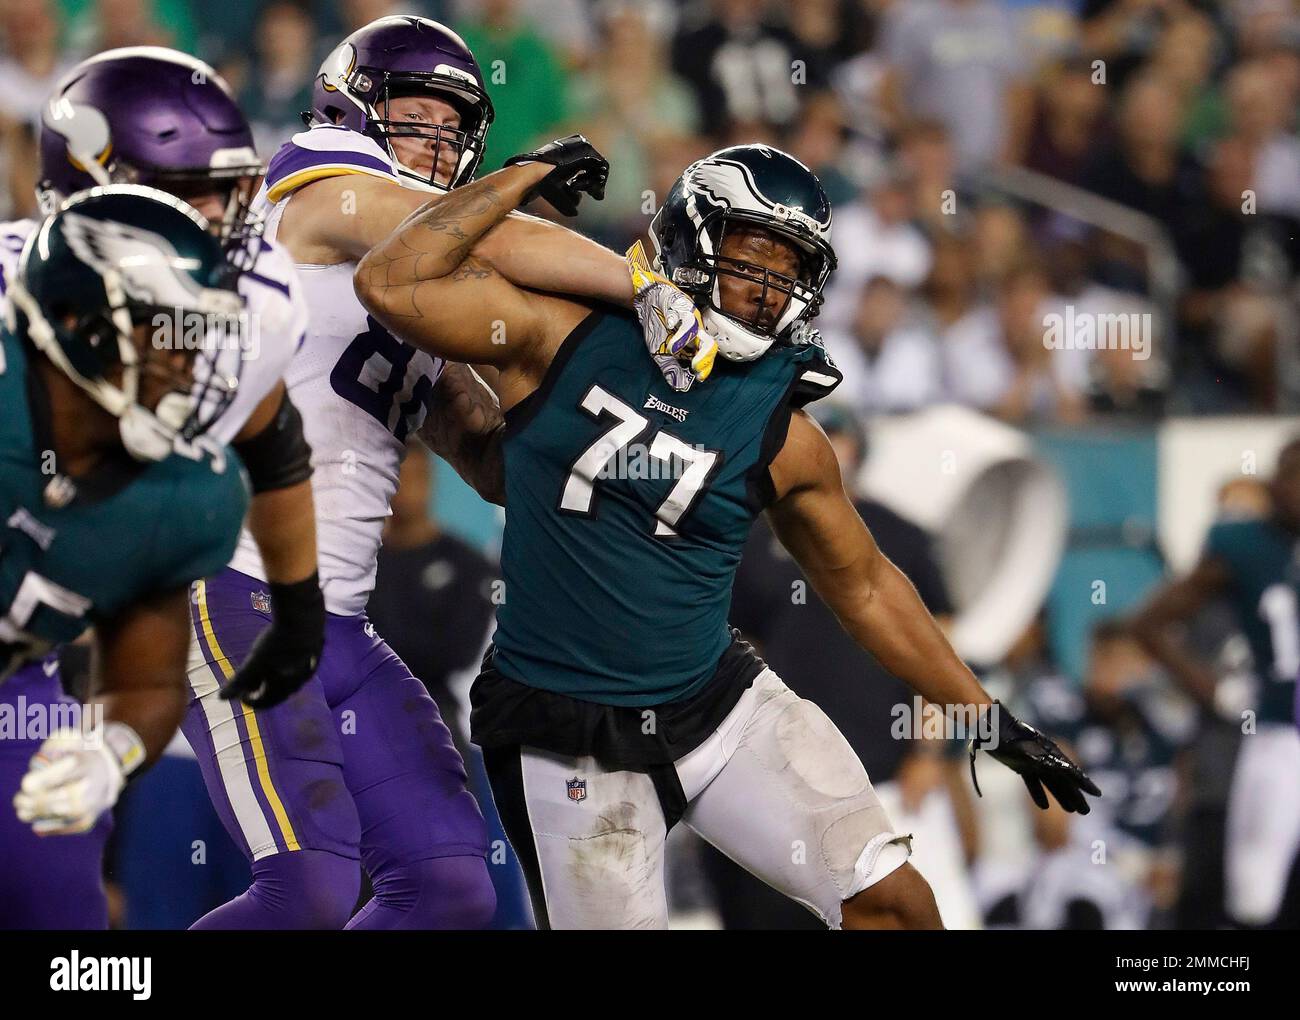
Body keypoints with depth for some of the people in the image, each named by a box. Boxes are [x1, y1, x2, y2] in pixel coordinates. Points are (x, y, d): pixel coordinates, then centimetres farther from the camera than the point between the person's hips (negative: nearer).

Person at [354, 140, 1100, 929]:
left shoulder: (784, 435, -1)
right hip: (573, 743, -3)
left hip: (722, 706, 3)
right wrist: (525, 177, -9)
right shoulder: (563, 337, -7)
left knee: (891, 900, -5)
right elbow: (393, 284, -14)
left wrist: (988, 718, 11)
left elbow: (866, 587, 11)